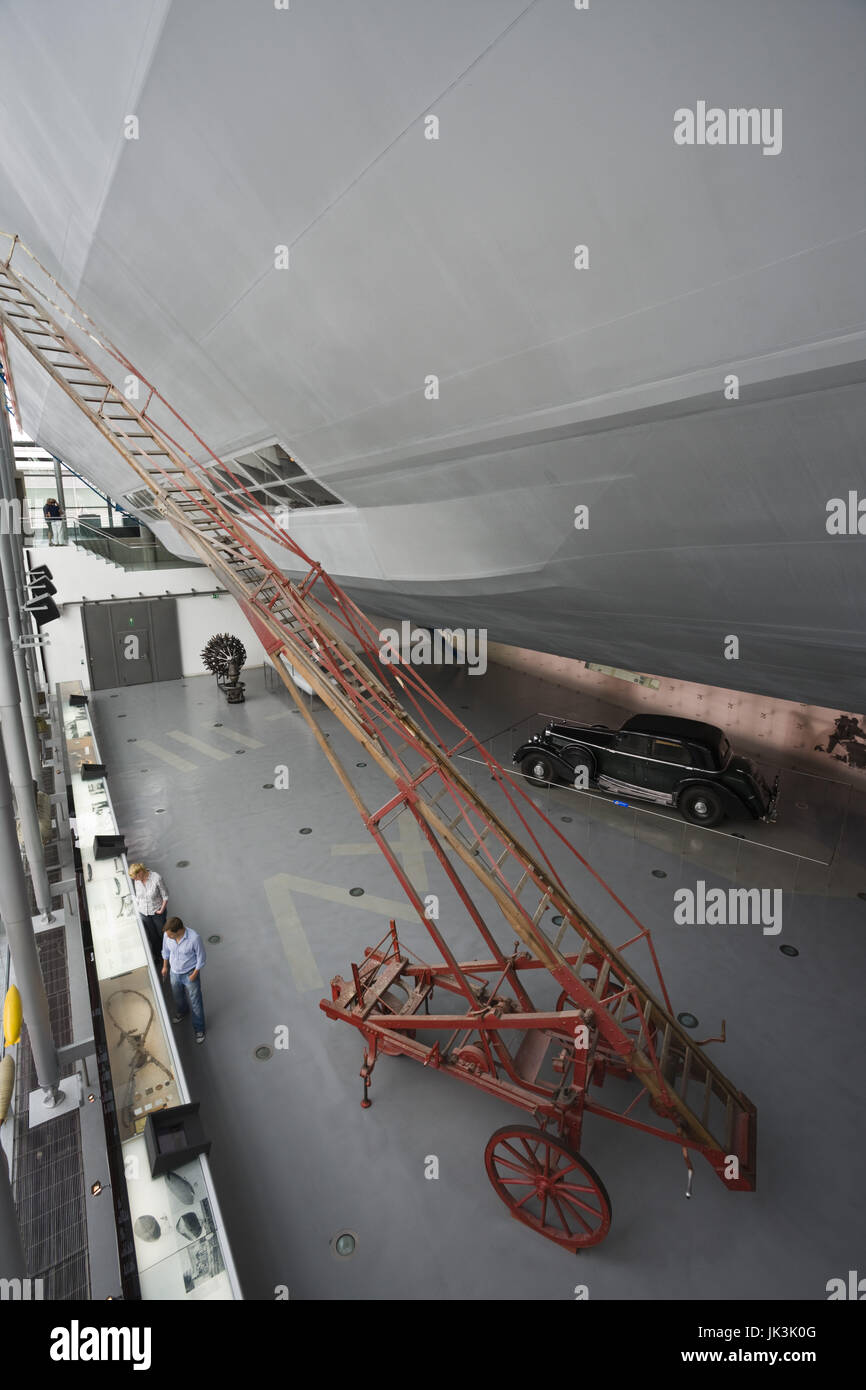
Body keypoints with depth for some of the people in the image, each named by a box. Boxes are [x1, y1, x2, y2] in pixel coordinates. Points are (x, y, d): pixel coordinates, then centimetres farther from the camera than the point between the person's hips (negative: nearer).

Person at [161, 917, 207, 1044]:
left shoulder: (194, 938, -36)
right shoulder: (167, 935, -23)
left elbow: (201, 957, -19)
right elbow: (166, 951, 0)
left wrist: (195, 974, -14)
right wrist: (165, 966, 11)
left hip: (190, 974, -4)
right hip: (175, 973, 4)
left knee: (195, 1002, 11)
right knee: (177, 996, 30)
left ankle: (199, 1029, 33)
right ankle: (182, 1011, 62)